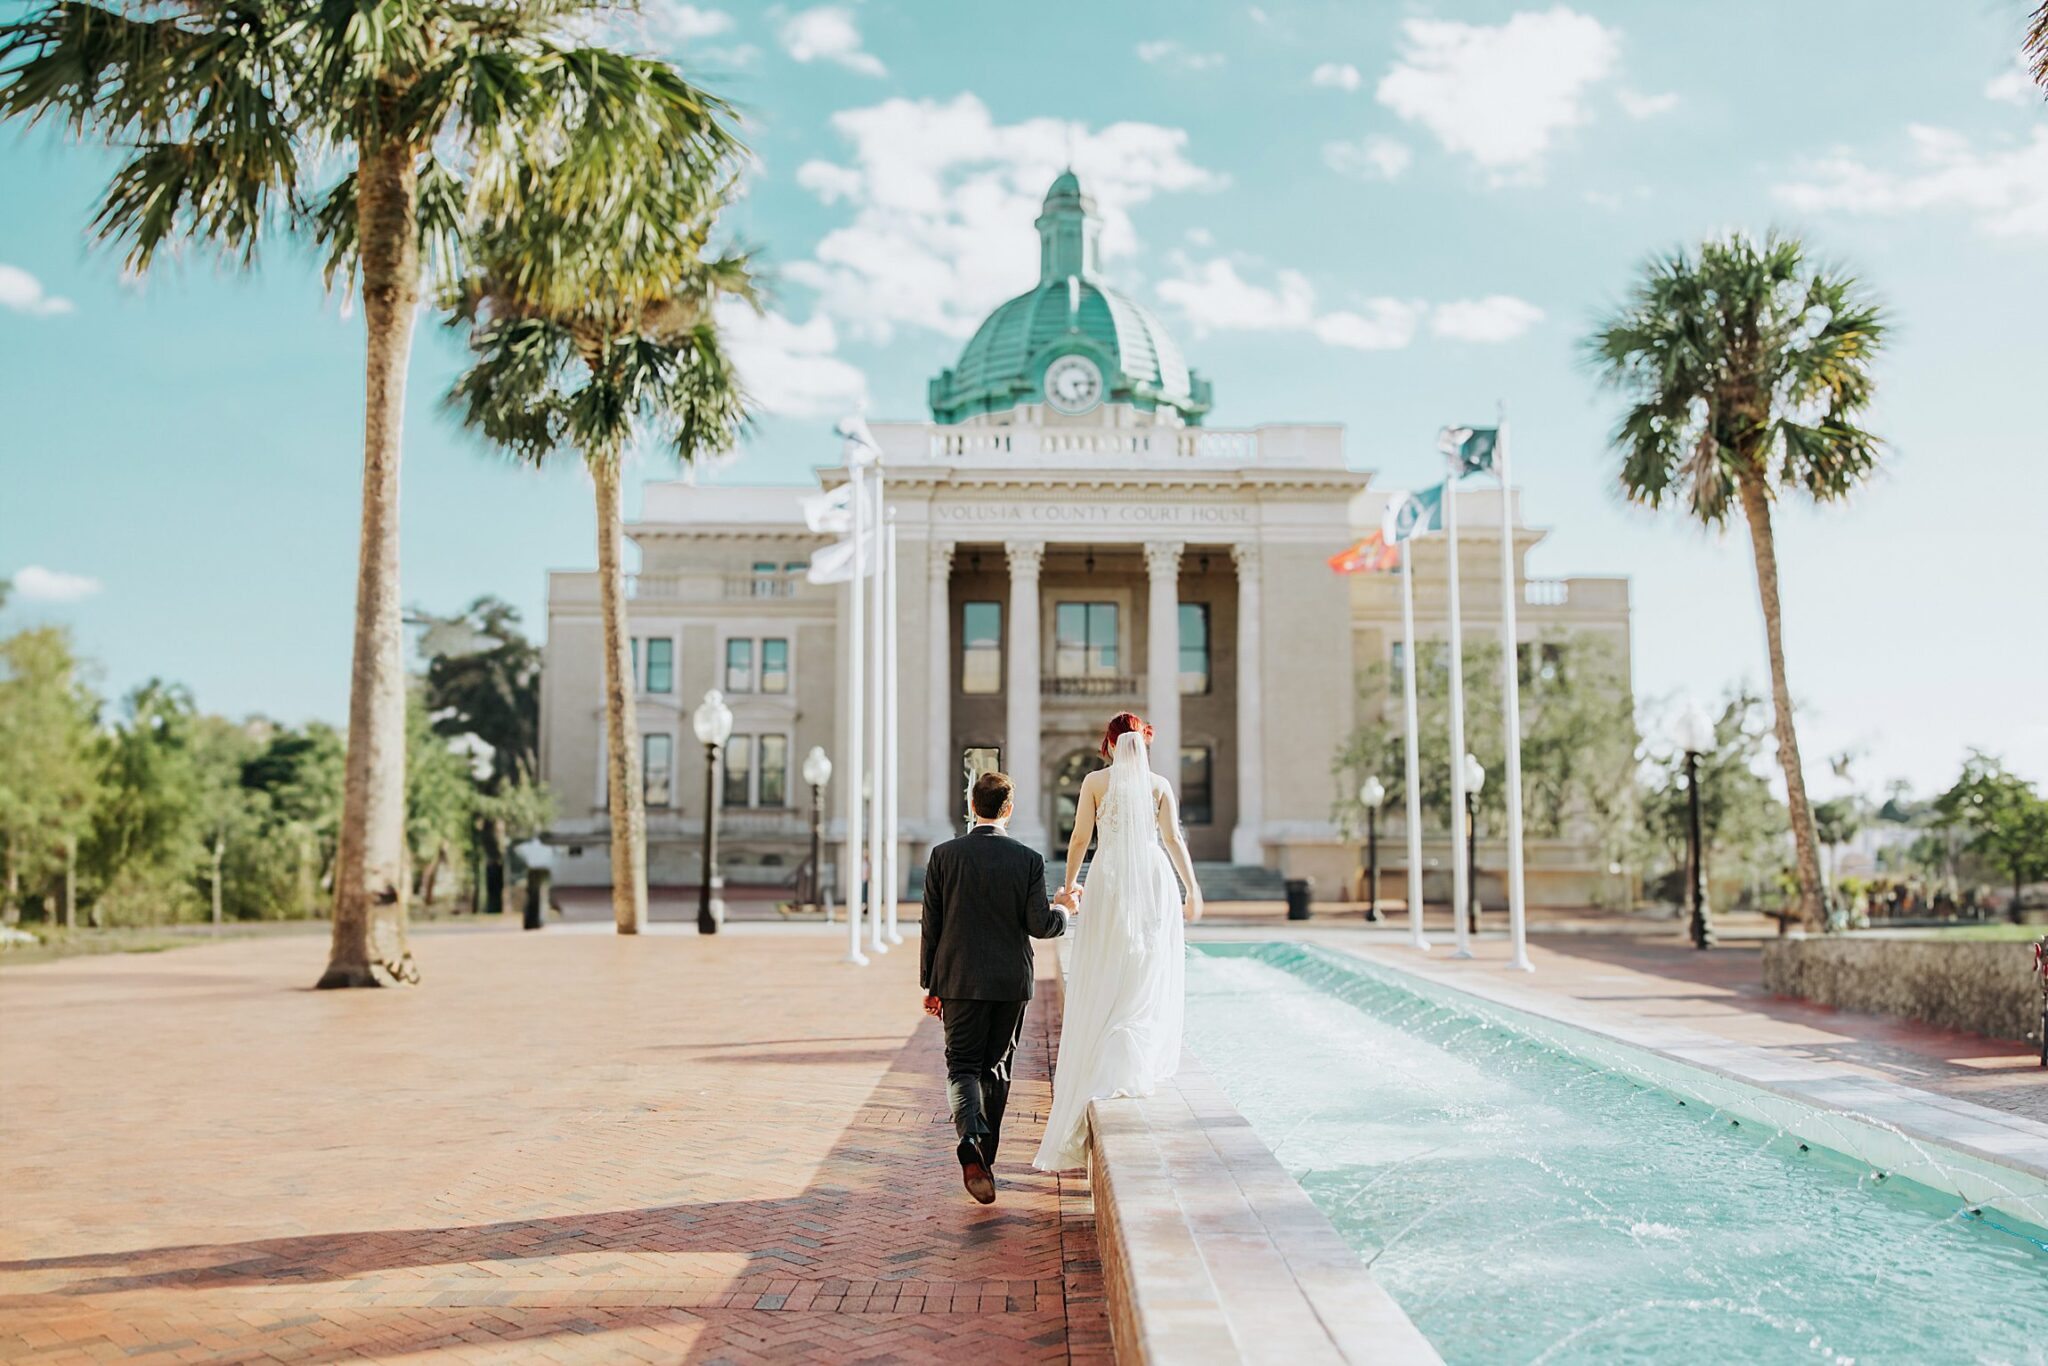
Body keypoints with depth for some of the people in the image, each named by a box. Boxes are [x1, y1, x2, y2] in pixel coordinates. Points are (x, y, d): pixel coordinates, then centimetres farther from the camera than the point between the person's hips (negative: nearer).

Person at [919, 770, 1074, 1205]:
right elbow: (1039, 925, -7)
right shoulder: (1029, 859, -5)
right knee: (997, 1067, 14)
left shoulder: (943, 855, -3)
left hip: (959, 980, 0)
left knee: (962, 1065, 4)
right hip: (1011, 981, 1)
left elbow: (930, 926, -1)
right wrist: (1063, 909, 14)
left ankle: (971, 1142, -21)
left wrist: (930, 984, 6)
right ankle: (986, 1154, 22)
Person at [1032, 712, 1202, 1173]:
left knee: (1103, 983, 5)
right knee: (1148, 978, 7)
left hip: (1110, 883, -1)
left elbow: (1081, 837, 1)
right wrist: (1192, 890, 5)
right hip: (1154, 880, 1)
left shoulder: (1095, 781, 2)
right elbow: (1174, 840, 0)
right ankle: (1134, 1068, -5)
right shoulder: (1160, 785, 5)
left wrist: (1069, 883, 14)